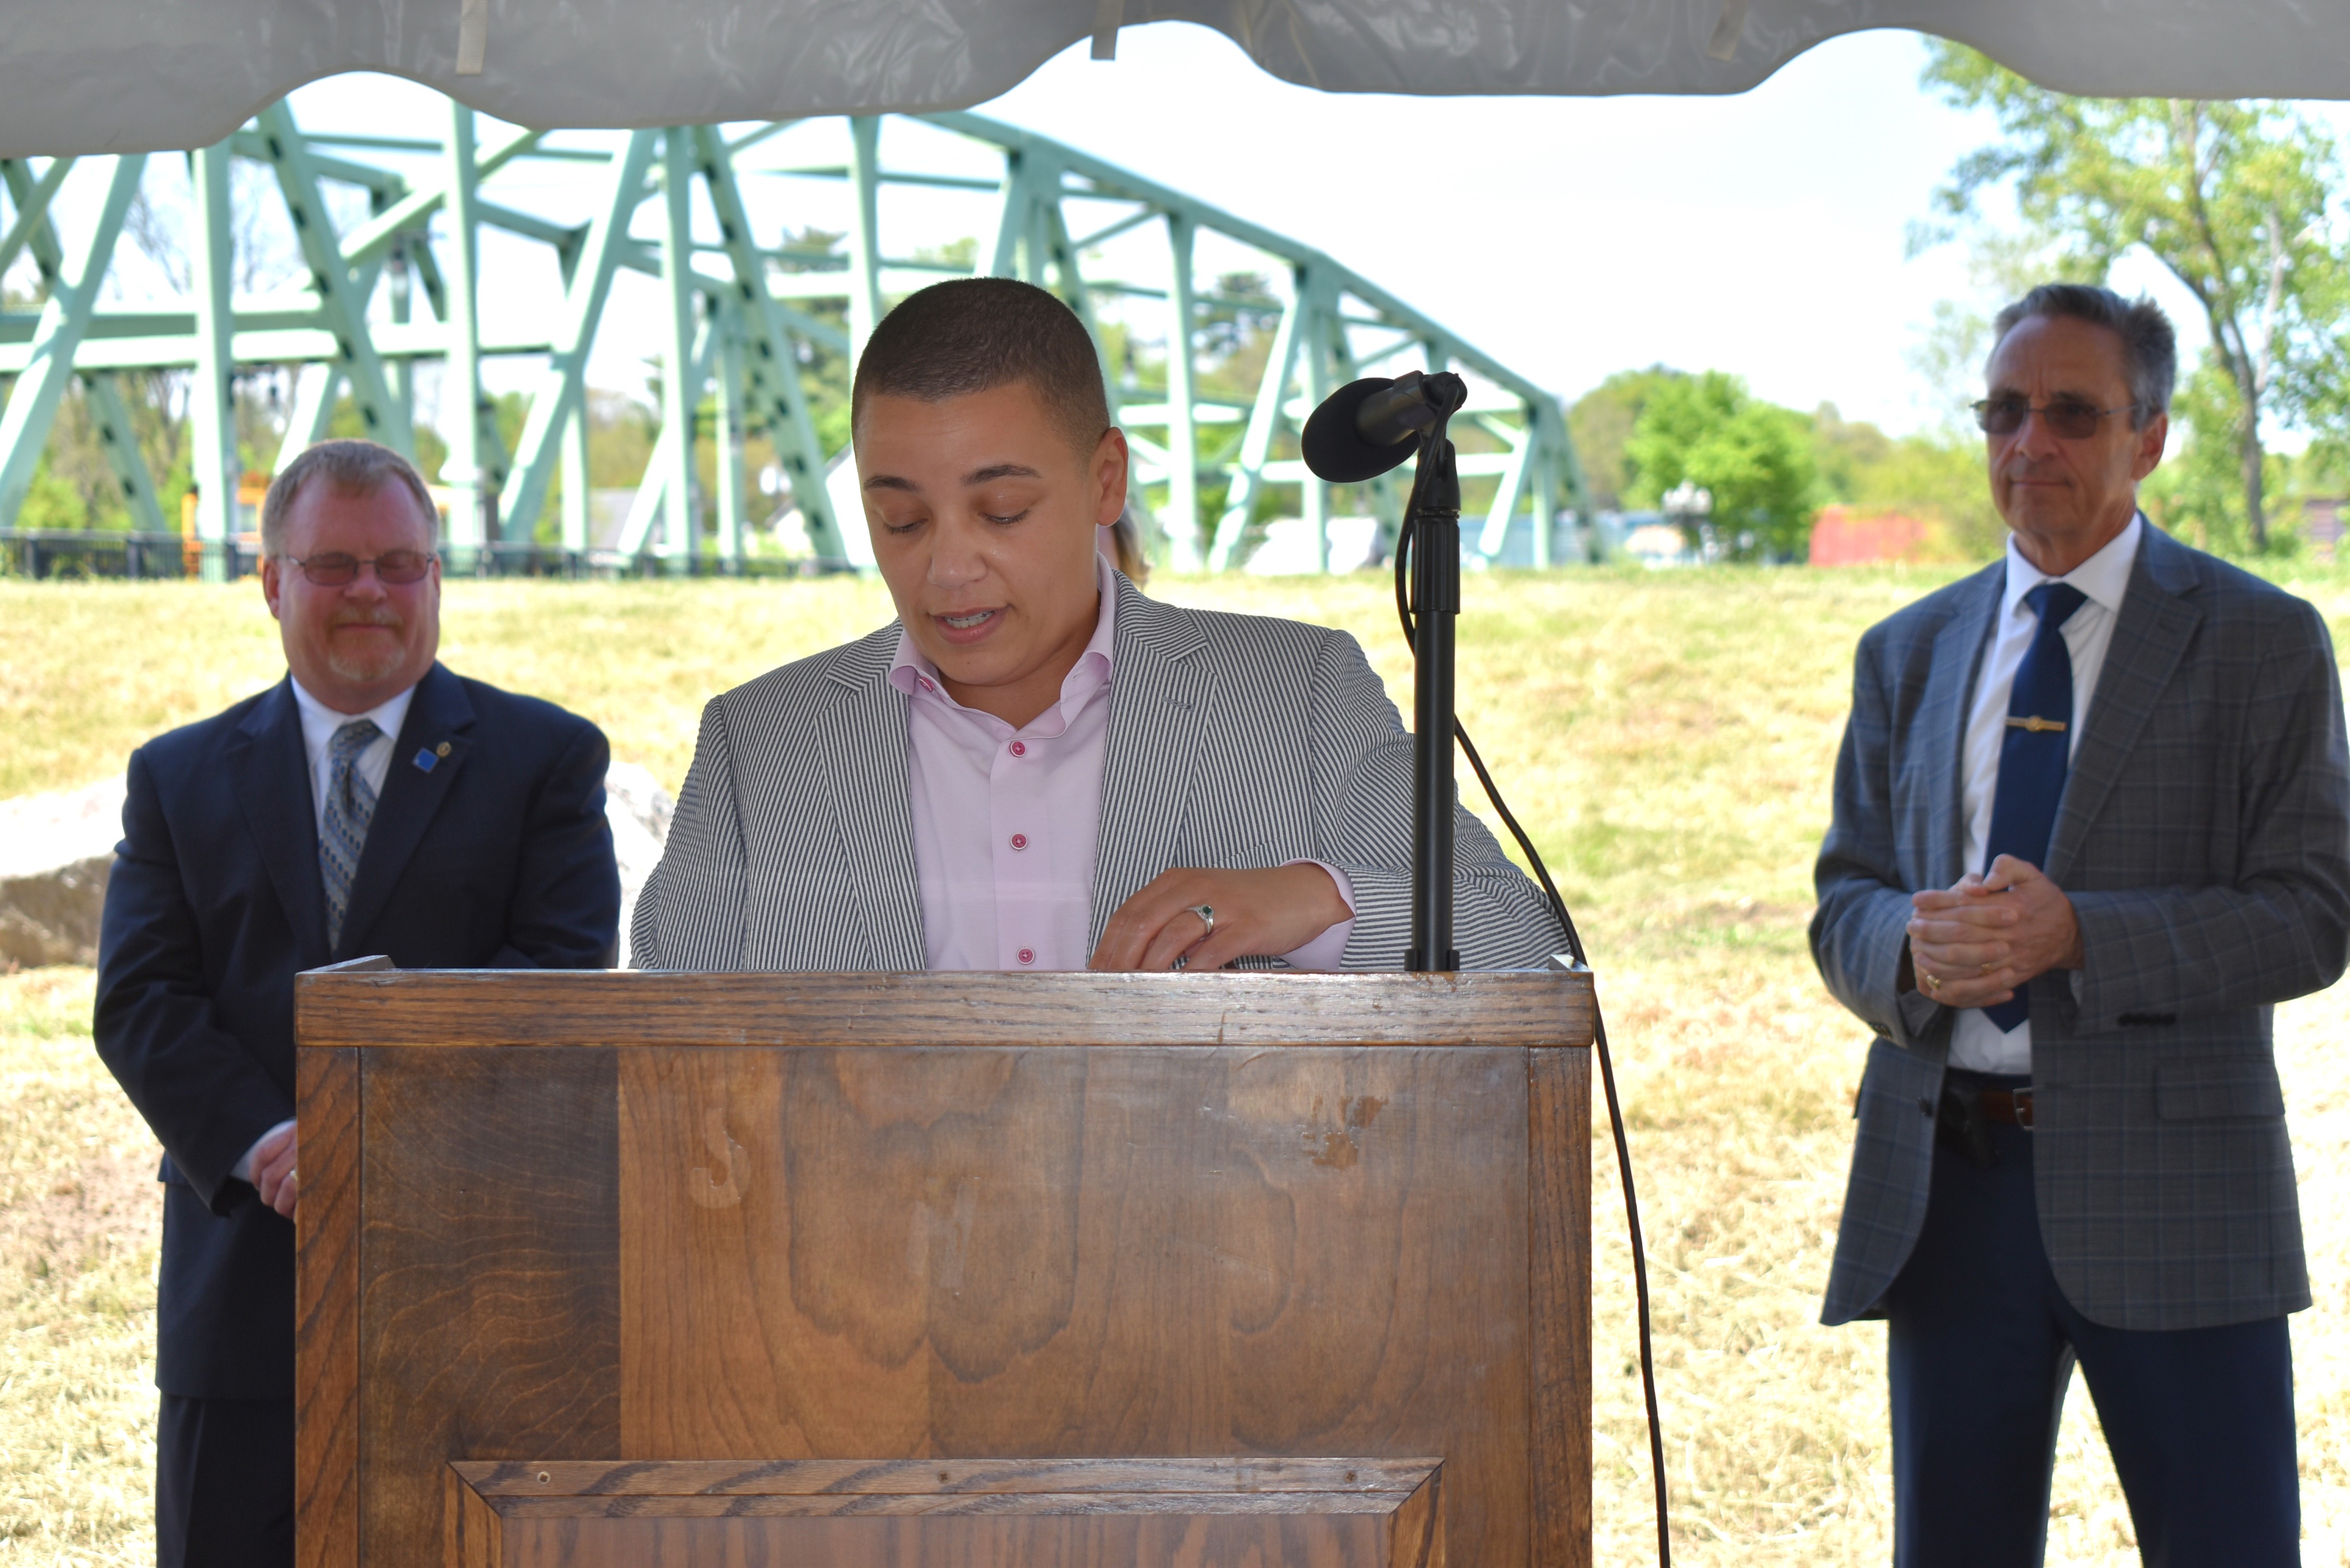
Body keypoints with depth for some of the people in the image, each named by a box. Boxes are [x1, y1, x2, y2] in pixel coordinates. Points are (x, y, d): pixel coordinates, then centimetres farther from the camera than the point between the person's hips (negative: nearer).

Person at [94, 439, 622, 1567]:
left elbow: (562, 974, -6)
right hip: (247, 1289, 2)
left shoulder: (546, 758, 6)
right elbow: (140, 1005, 4)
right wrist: (267, 1143, -15)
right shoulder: (181, 777, 13)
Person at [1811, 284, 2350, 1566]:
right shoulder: (1908, 656, 14)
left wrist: (2079, 935, -20)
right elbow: (1842, 900, 13)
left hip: (2169, 1186, -3)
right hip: (1947, 1184, 4)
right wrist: (1911, 948, -12)